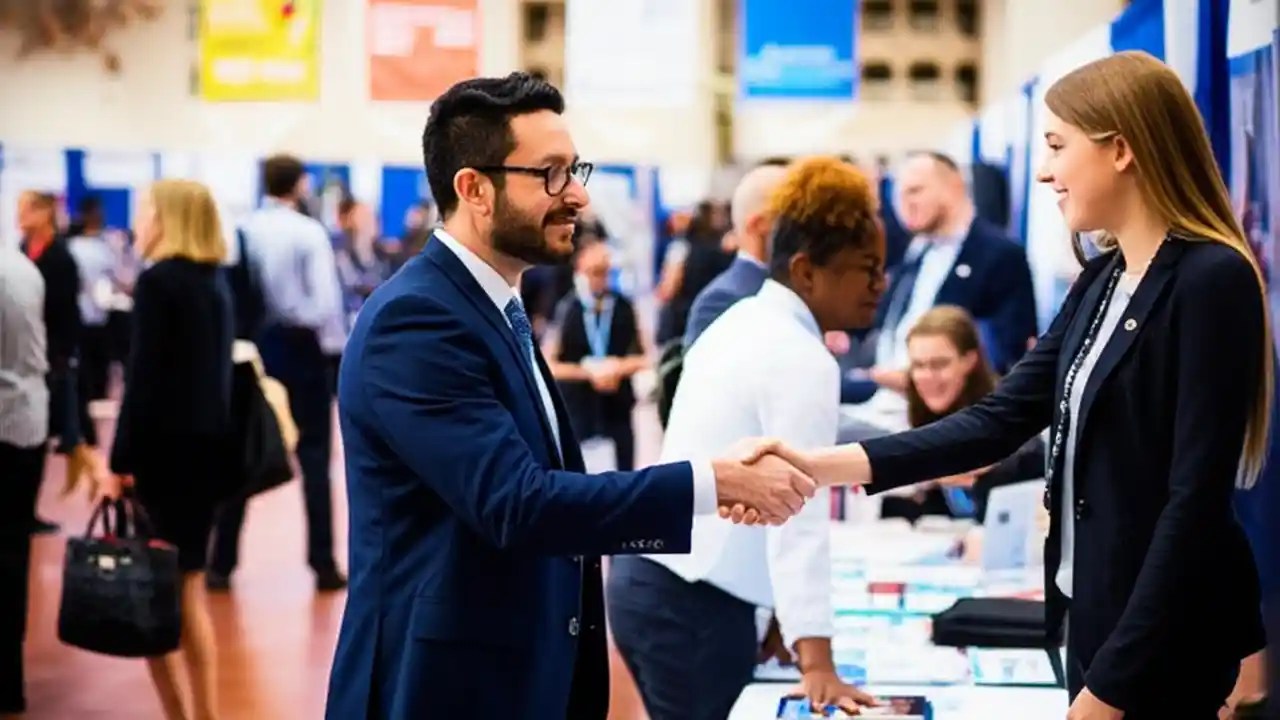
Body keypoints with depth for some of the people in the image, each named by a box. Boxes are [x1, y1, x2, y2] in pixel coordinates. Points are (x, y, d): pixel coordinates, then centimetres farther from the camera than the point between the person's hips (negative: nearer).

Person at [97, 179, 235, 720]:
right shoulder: (215, 281, 10)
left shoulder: (158, 281, -12)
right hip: (207, 445, 8)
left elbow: (143, 379, -16)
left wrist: (120, 462, -13)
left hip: (167, 449, -8)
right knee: (188, 586, 13)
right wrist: (213, 436, 18)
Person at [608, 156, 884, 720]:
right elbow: (798, 515, -24)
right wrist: (817, 665, -28)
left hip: (647, 574, 9)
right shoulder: (803, 361, -16)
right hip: (695, 601, -9)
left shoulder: (741, 324, 12)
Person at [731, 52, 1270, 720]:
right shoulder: (1100, 283, 10)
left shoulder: (1211, 280, -17)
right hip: (1096, 611, 8)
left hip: (1159, 637, -8)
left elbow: (1196, 499, -20)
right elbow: (1000, 420, 5)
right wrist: (820, 465, -5)